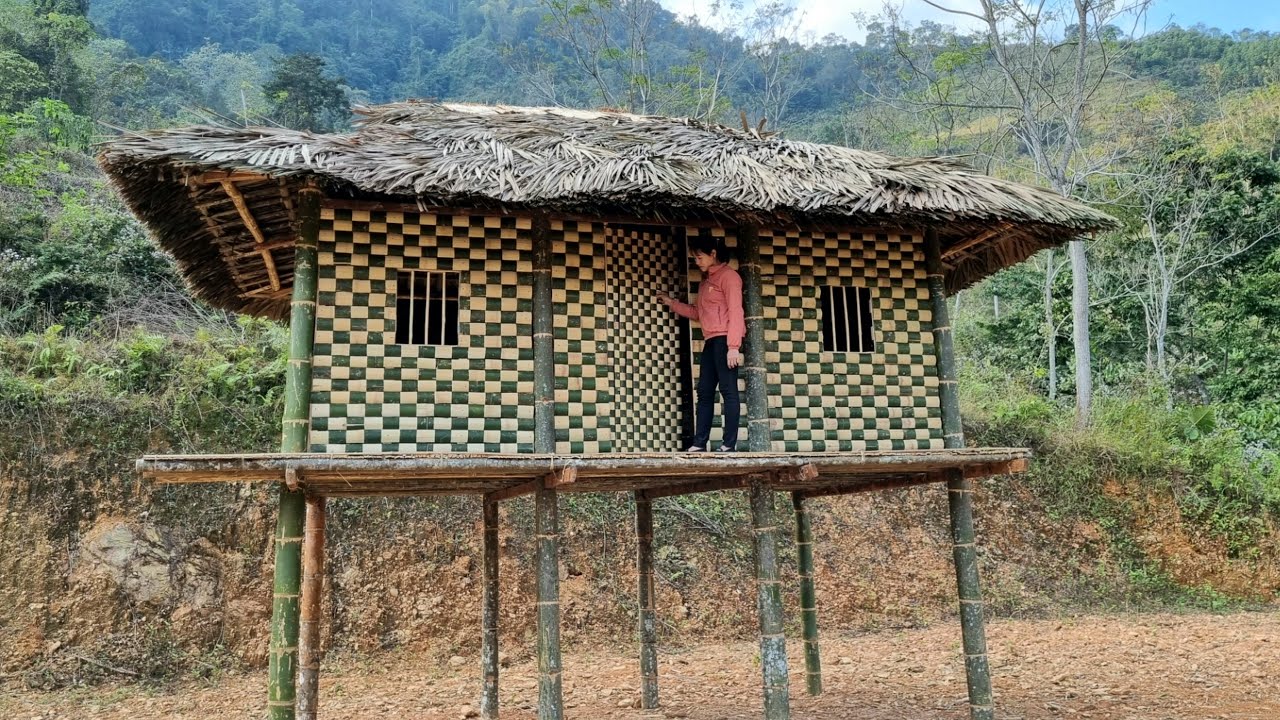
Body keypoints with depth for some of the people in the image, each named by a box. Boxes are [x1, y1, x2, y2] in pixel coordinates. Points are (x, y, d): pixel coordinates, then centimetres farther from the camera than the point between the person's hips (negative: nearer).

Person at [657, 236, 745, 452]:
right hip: (710, 341, 9)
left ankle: (729, 444, -9)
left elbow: (735, 312, -13)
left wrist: (733, 346, -21)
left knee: (728, 390, -9)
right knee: (704, 392, 5)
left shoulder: (728, 275, -5)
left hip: (724, 340, -9)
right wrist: (671, 303, 22)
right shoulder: (705, 281, 22)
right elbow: (698, 313, 25)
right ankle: (700, 443, 5)